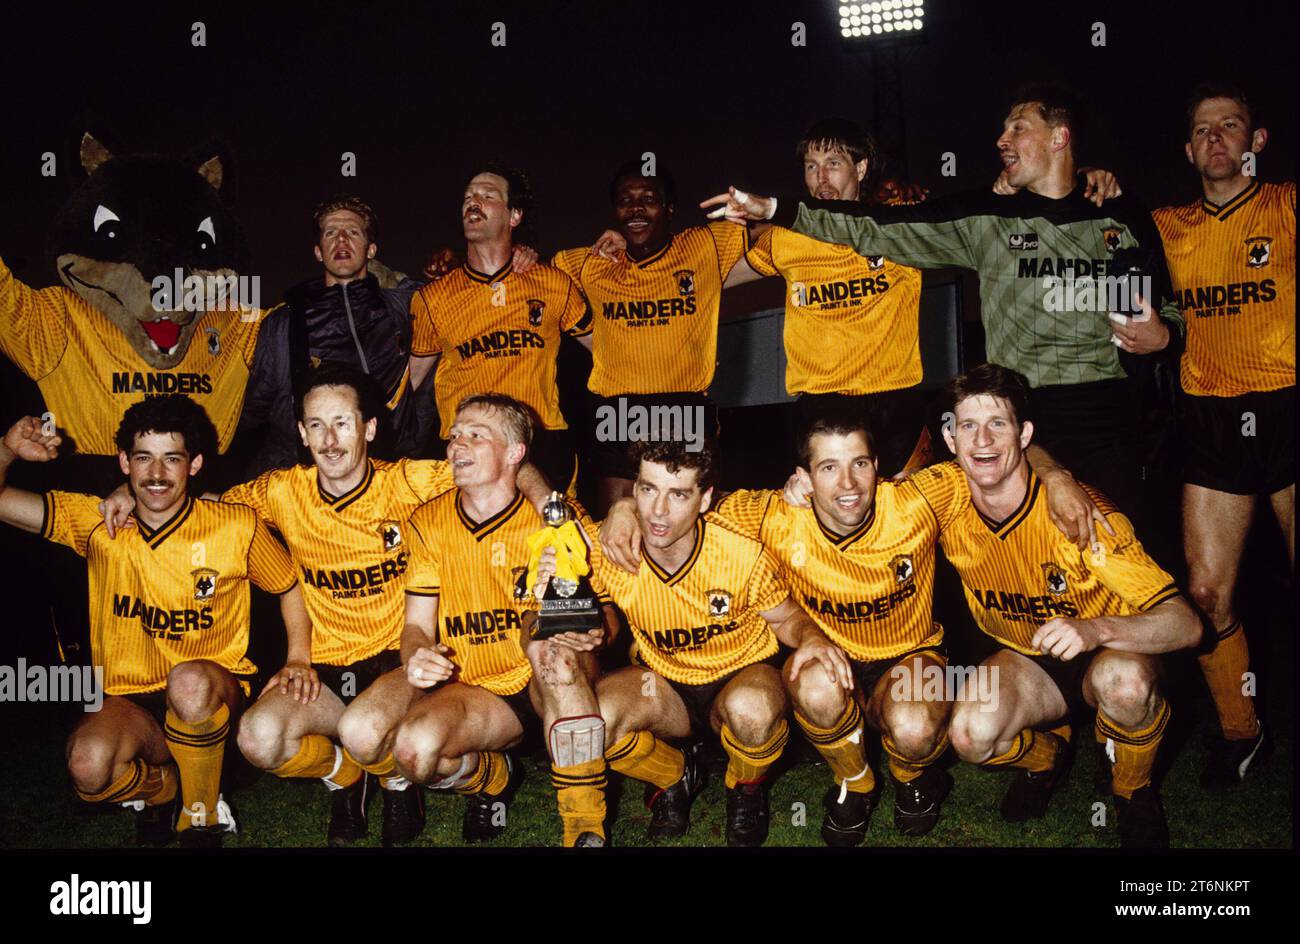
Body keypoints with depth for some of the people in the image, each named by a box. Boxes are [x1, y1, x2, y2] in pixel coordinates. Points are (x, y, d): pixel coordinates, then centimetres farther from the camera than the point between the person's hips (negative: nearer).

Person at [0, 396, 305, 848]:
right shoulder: (95, 522, 0)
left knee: (190, 681, -39)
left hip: (213, 691, -2)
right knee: (88, 765, -31)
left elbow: (291, 587, 10)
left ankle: (201, 817, -11)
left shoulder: (236, 527, -5)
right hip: (130, 697, 2)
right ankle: (159, 788, 7)